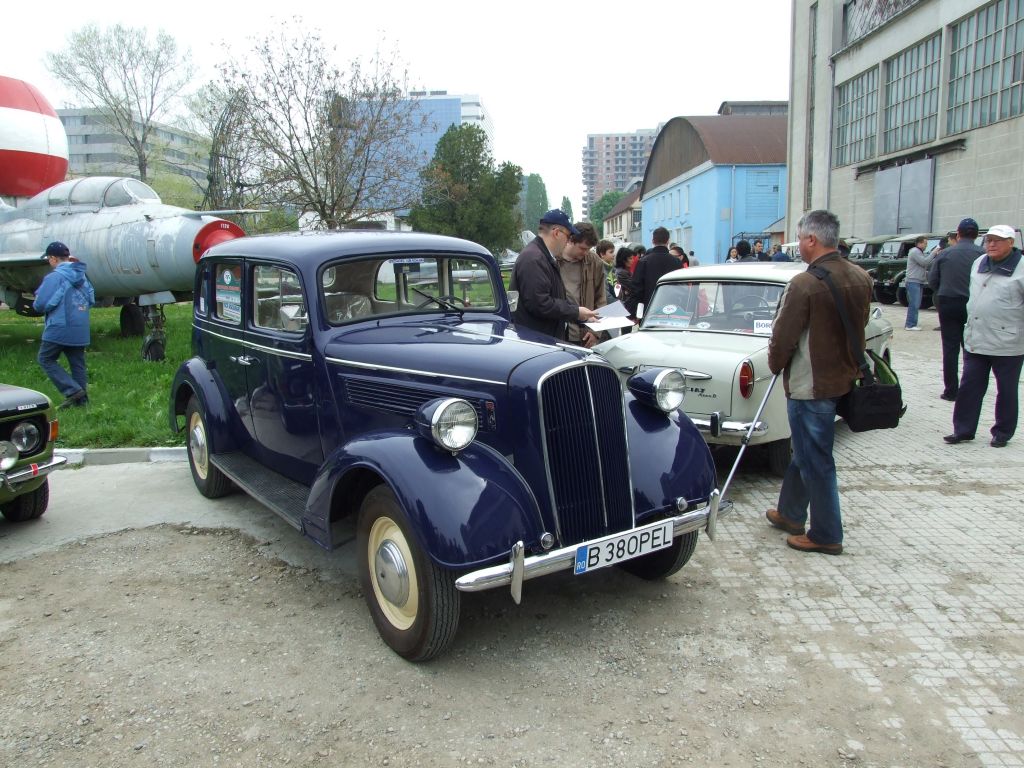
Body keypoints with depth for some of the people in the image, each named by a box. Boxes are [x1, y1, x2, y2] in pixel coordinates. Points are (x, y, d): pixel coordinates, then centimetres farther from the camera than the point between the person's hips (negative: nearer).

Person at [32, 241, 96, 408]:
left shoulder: (55, 277, -14)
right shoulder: (82, 276, 9)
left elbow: (40, 305, -17)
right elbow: (91, 299, 17)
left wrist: (36, 304, 4)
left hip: (59, 329, -7)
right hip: (80, 330, 7)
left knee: (46, 359, 8)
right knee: (77, 363, 12)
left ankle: (72, 390, -6)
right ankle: (81, 399, 13)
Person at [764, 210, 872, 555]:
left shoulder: (804, 284, -21)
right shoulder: (861, 278, 2)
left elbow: (782, 337, -16)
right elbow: (859, 327, 11)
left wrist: (776, 364, 3)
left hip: (810, 385, -8)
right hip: (844, 378, 8)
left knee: (816, 461, 4)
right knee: (805, 452, 22)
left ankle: (826, 535, 15)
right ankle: (790, 513, 36)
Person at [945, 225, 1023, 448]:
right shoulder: (979, 263, 11)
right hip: (975, 341, 6)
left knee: (1006, 391, 7)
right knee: (969, 387, 7)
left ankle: (1002, 433, 19)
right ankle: (963, 429, 16)